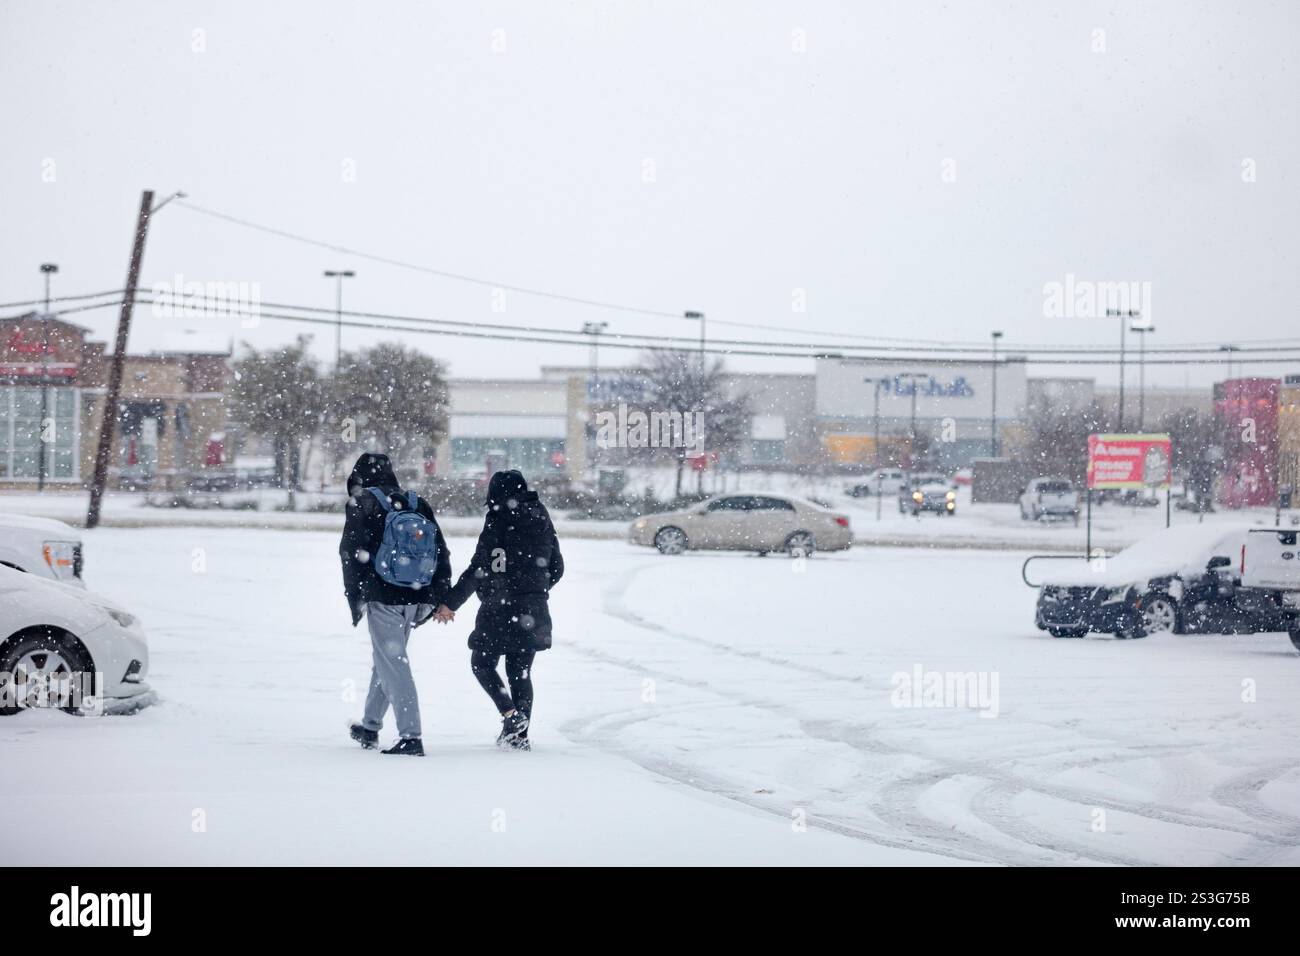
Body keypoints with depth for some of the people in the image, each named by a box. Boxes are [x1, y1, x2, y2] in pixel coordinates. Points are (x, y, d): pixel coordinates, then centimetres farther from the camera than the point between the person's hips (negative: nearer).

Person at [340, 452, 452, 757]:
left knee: (393, 664, -5)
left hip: (383, 597, -6)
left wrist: (355, 597, -3)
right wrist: (441, 597, 13)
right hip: (415, 597, 6)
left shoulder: (363, 503, -3)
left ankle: (410, 737, -13)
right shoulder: (418, 504, 13)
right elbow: (441, 552, 11)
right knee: (387, 658, 21)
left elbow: (352, 552, -8)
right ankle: (370, 727, 33)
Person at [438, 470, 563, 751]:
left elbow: (479, 568, -14)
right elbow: (556, 568, 13)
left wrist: (451, 603, -8)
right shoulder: (541, 519, 8)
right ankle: (520, 733, 8)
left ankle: (510, 713, -10)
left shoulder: (499, 519, -10)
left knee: (482, 663, 9)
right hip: (534, 611, 6)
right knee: (521, 670, 12)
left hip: (500, 608, -6)